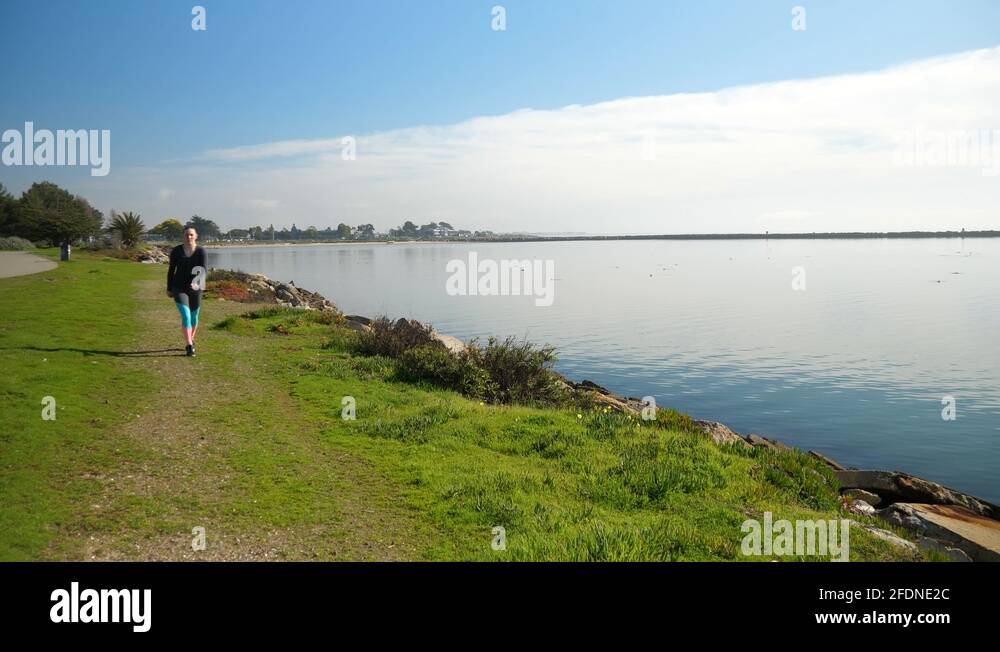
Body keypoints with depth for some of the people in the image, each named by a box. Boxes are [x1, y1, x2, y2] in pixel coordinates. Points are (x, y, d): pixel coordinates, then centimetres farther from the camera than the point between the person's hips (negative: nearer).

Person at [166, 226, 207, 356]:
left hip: (194, 289, 2)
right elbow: (171, 269, 4)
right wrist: (168, 288, 10)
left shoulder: (201, 251, -8)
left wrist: (198, 282, -39)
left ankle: (191, 341, 42)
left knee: (194, 317, 16)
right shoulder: (176, 250, -6)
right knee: (186, 316, -19)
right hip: (179, 288, -2)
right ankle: (190, 346, -18)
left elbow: (204, 270, -18)